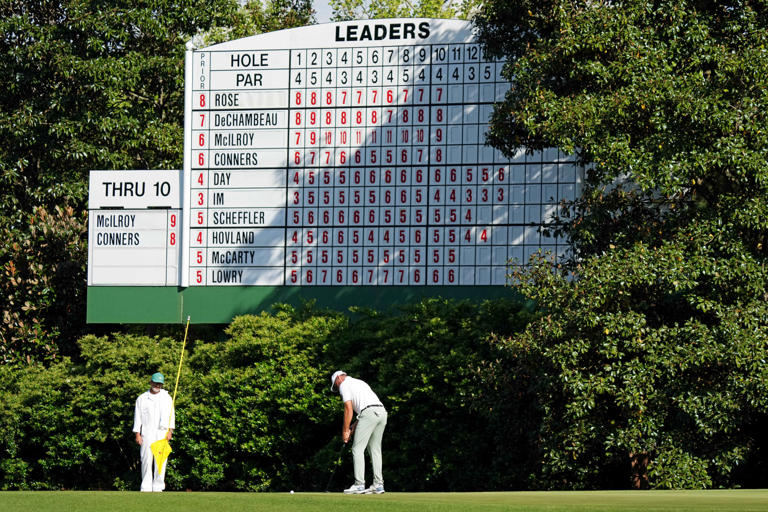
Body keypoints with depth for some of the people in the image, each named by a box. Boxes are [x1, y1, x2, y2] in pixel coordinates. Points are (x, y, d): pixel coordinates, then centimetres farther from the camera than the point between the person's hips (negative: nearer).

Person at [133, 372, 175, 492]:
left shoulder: (166, 398, 15)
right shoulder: (142, 398, 11)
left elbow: (171, 415, 9)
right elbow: (137, 416, 8)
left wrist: (170, 431, -4)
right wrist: (137, 434, -1)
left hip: (162, 433, 1)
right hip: (147, 433, -1)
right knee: (146, 460, -6)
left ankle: (158, 487, -4)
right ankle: (146, 487, -5)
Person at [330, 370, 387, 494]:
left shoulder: (344, 385, 9)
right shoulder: (359, 382, 34)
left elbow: (348, 409, 0)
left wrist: (345, 431, 6)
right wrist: (354, 426, 27)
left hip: (369, 413, -8)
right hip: (382, 411, 8)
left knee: (358, 449, -4)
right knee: (375, 449, 13)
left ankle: (359, 484, -9)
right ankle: (378, 484, 9)